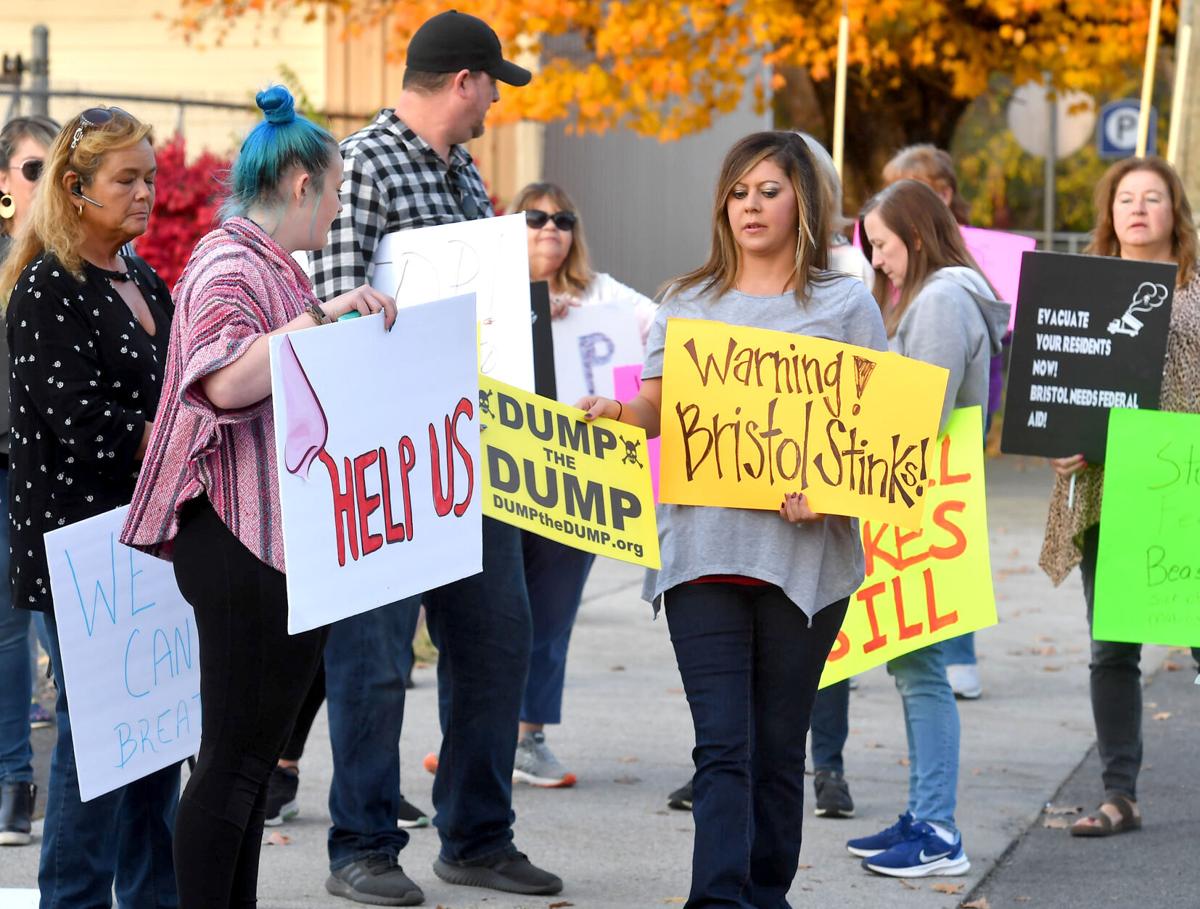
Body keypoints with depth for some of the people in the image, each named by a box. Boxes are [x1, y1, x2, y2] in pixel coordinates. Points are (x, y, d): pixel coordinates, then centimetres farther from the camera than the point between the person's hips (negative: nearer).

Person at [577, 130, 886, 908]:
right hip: (702, 544, 1)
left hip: (803, 550, -1)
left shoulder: (846, 305, 7)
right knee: (722, 744, -8)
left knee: (777, 747, 6)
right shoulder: (689, 302, 15)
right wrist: (618, 414, -12)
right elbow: (657, 410, 11)